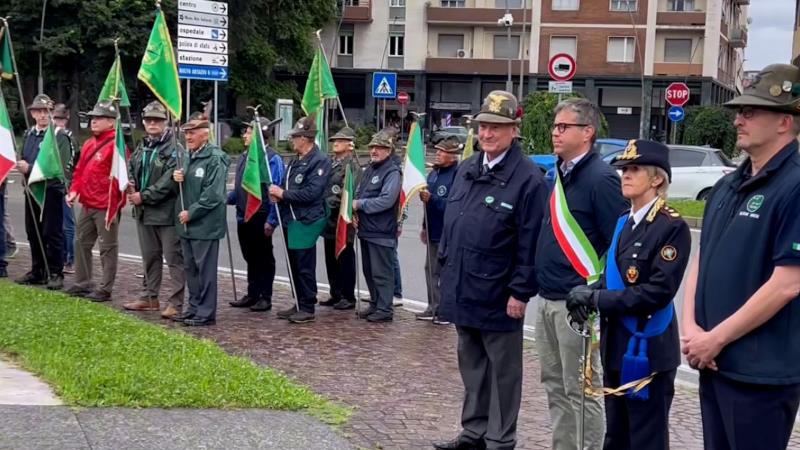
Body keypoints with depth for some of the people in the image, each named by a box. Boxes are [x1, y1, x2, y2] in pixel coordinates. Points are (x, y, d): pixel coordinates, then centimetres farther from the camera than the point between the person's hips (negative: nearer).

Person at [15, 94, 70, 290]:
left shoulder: (59, 137, -8)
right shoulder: (28, 135, 14)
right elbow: (22, 160, 21)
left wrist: (30, 168, -17)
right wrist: (21, 166, -3)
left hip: (51, 190, -7)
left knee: (52, 233, -3)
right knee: (33, 233, 11)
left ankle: (56, 274, 4)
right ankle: (37, 272, 22)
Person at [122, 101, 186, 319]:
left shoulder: (174, 150, -12)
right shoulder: (141, 148, 14)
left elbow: (168, 182, -20)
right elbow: (131, 169, 20)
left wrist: (143, 196, -17)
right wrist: (130, 187, -2)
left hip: (167, 212, -8)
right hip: (144, 212, 8)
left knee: (174, 258, -3)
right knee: (149, 257, 18)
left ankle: (176, 303, 0)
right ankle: (149, 297, 29)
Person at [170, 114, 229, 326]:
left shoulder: (215, 159, -13)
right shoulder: (187, 157, 15)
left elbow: (213, 194, -19)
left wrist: (191, 212, -17)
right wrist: (177, 179, 1)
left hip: (205, 225, -9)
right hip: (186, 223, 9)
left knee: (205, 269, -2)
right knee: (190, 268, 15)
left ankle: (206, 312, 5)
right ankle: (194, 307, 25)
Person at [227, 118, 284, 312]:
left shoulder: (272, 159, -14)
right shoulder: (245, 156, 11)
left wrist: (271, 221, -19)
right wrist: (226, 198, 7)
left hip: (261, 219, -8)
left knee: (264, 258, 4)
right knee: (250, 257, 15)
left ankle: (265, 298, 13)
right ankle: (252, 295, 24)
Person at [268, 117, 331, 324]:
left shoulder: (319, 161, -13)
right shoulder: (296, 160, 15)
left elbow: (311, 192, -21)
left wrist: (283, 194, -15)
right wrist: (278, 194, -1)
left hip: (306, 222, -9)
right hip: (291, 220, 9)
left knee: (305, 267, -3)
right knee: (294, 266, 14)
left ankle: (308, 309, 6)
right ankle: (298, 305, 24)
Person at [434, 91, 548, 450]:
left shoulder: (528, 179, -14)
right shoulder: (466, 170, 9)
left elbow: (530, 243, -15)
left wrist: (521, 292, -16)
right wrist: (445, 265, 14)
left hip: (497, 296, -7)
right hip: (462, 289, 7)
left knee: (502, 371, 7)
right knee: (471, 366, 18)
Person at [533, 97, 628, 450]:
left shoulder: (601, 178, -14)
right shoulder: (557, 174, 11)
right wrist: (540, 283, 15)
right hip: (546, 300, 9)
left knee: (580, 390, 1)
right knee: (554, 385, 16)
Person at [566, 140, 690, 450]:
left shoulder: (672, 227, -15)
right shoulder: (624, 222, 10)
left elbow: (658, 291, -22)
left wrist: (597, 299, -20)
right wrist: (590, 292, -5)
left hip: (648, 351, -8)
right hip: (616, 346, 8)